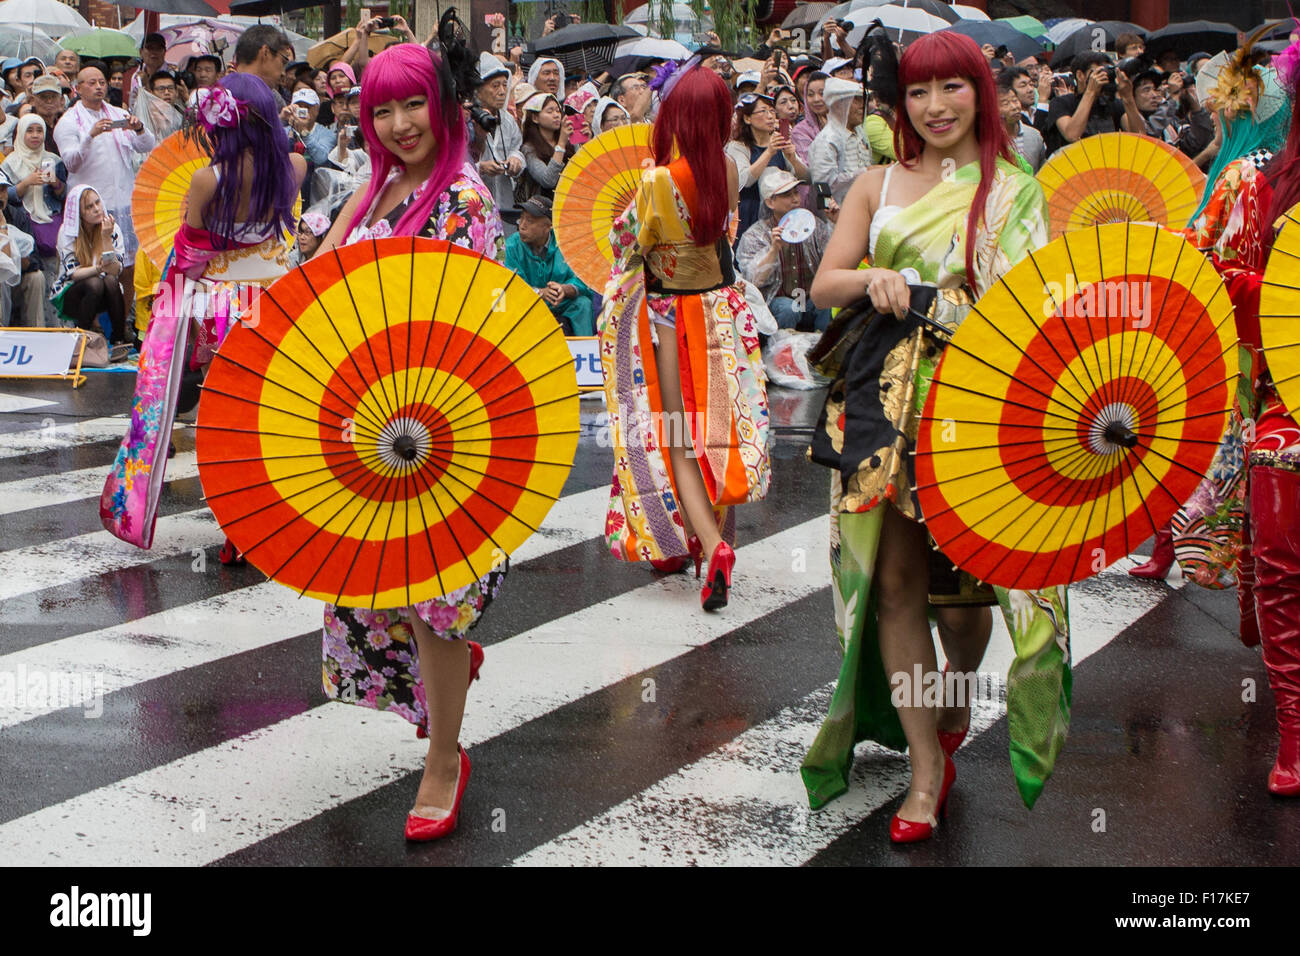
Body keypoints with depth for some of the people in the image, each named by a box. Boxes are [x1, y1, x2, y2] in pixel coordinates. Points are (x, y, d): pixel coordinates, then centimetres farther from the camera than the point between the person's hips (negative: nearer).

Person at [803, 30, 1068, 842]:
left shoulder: (1014, 190, 7)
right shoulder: (878, 186, 13)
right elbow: (823, 285, 8)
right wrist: (873, 279, -13)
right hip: (887, 397, 2)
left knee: (964, 574, 1)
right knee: (894, 581, -3)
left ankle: (955, 702, 34)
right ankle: (926, 763, 5)